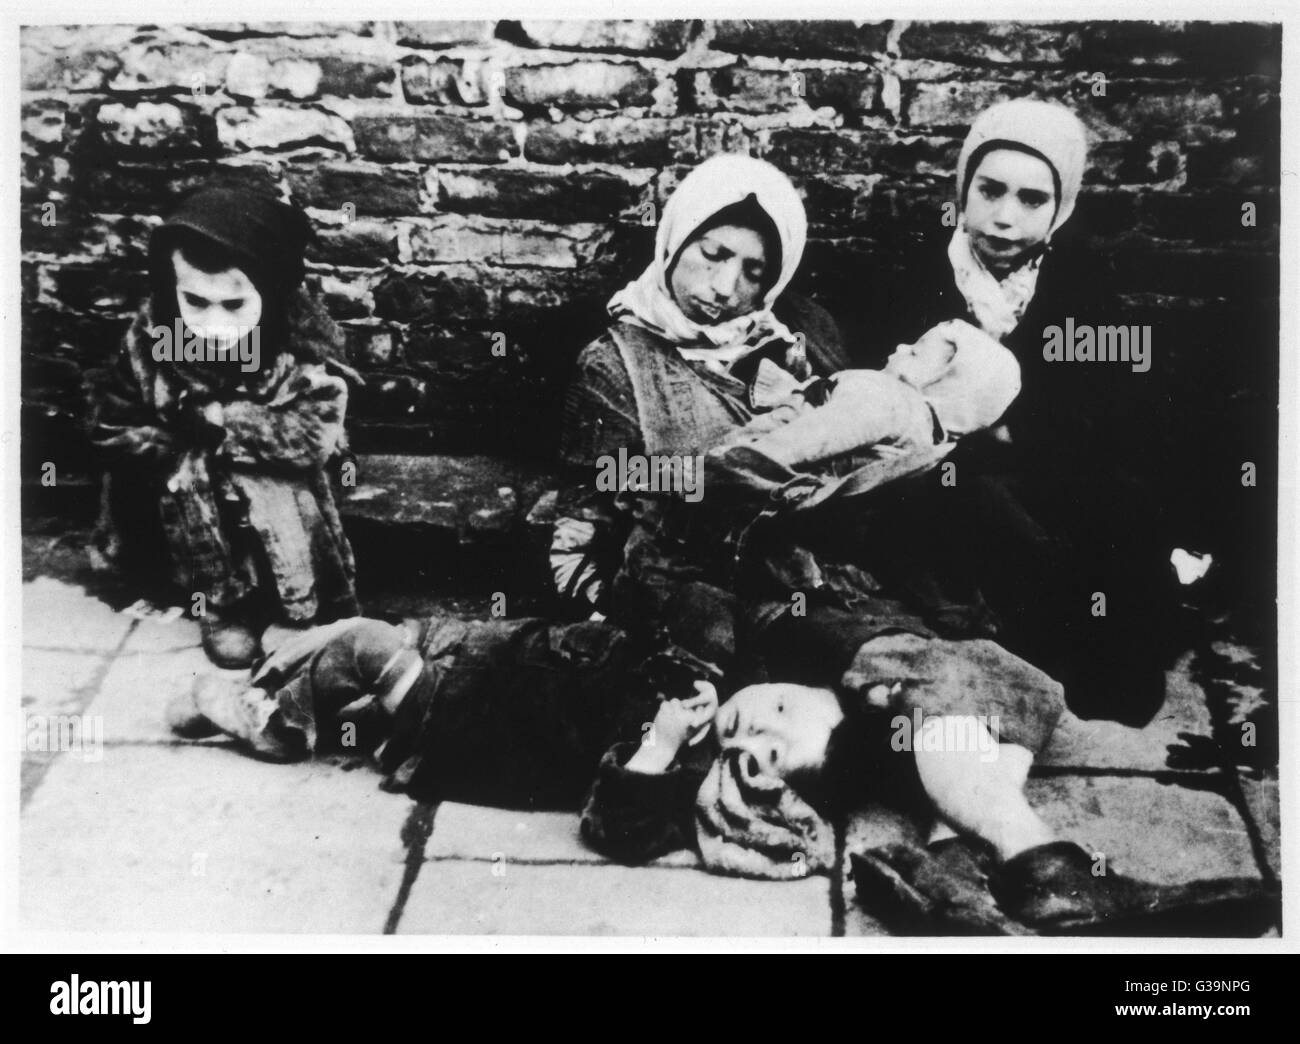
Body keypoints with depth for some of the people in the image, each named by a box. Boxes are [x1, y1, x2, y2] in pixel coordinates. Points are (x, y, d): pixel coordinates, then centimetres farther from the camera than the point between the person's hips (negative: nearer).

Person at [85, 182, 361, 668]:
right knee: (188, 479, -28)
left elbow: (313, 435, -26)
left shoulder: (304, 340, -22)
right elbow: (113, 423, -7)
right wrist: (183, 451, -23)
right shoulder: (151, 335, -16)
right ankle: (222, 602, -10)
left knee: (279, 494, -29)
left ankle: (303, 607, -5)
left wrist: (220, 415, -29)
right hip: (184, 491, 2)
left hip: (274, 481, -1)